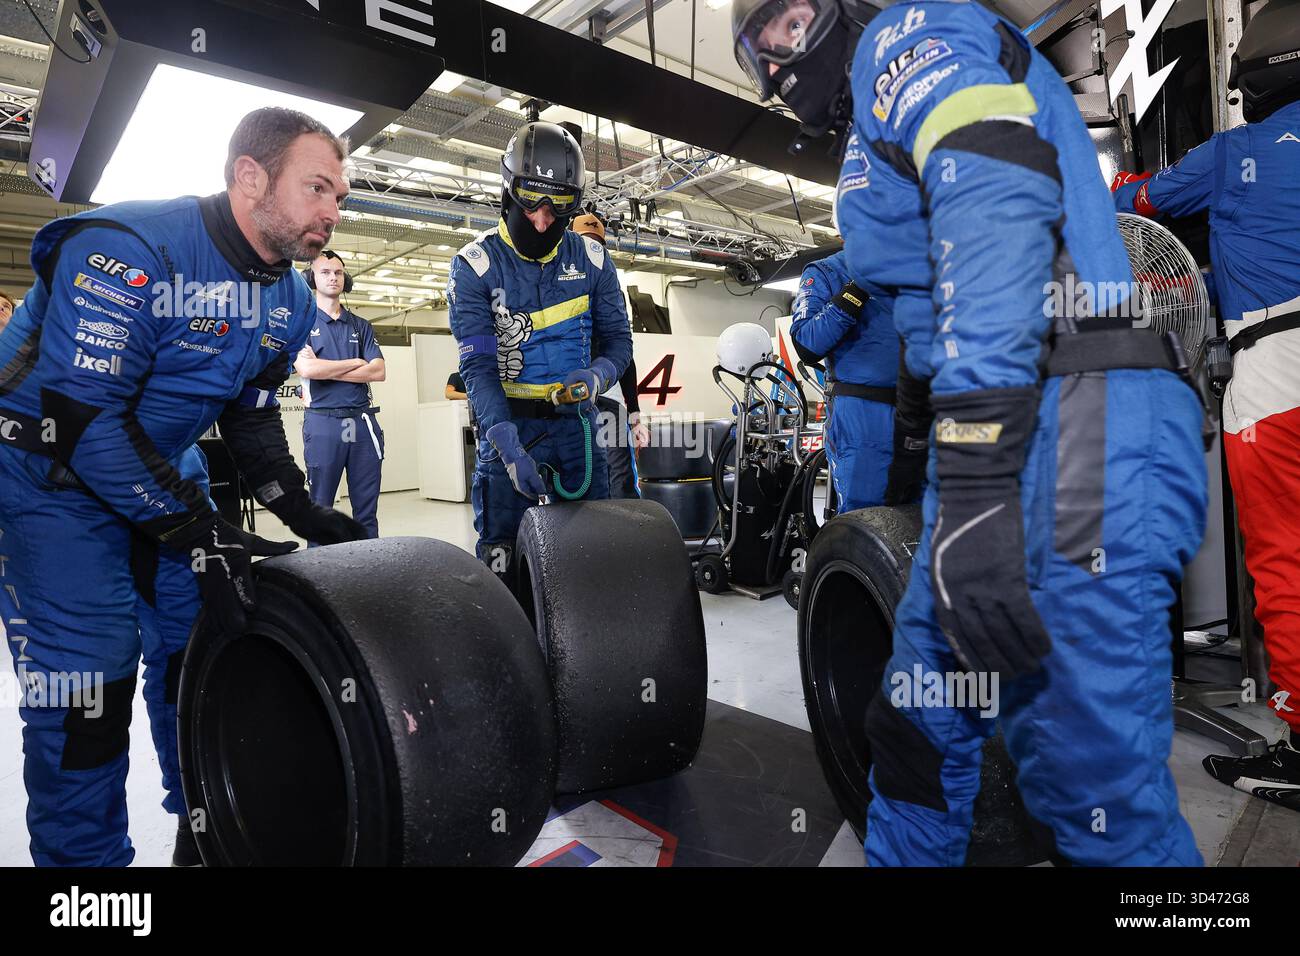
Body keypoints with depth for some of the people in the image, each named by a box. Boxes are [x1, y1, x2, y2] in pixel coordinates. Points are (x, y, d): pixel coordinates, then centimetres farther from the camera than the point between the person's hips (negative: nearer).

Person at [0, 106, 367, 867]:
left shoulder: (291, 298, -4)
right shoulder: (126, 251, -27)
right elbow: (82, 423, -30)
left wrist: (304, 511, -8)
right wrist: (200, 538, -30)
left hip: (163, 464, 7)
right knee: (87, 678, -10)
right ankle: (83, 852, 13)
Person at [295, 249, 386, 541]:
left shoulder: (361, 326, 16)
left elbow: (378, 371, 1)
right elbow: (307, 369, -11)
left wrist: (326, 369, -6)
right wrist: (356, 362, -1)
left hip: (363, 420, 3)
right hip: (323, 420, -3)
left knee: (367, 510, 5)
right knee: (320, 509, 2)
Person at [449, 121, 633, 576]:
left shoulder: (592, 260, 3)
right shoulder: (475, 265, -6)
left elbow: (618, 338, 9)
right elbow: (478, 365, -12)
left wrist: (596, 375, -16)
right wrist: (508, 446, -25)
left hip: (575, 423, 3)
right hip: (508, 425, -2)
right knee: (502, 559, -2)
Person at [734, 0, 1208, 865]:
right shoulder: (881, 127, 31)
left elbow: (999, 201, -16)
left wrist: (974, 477, -27)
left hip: (1075, 427, -10)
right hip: (1002, 441, 10)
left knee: (1090, 782, -6)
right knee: (921, 729, 15)